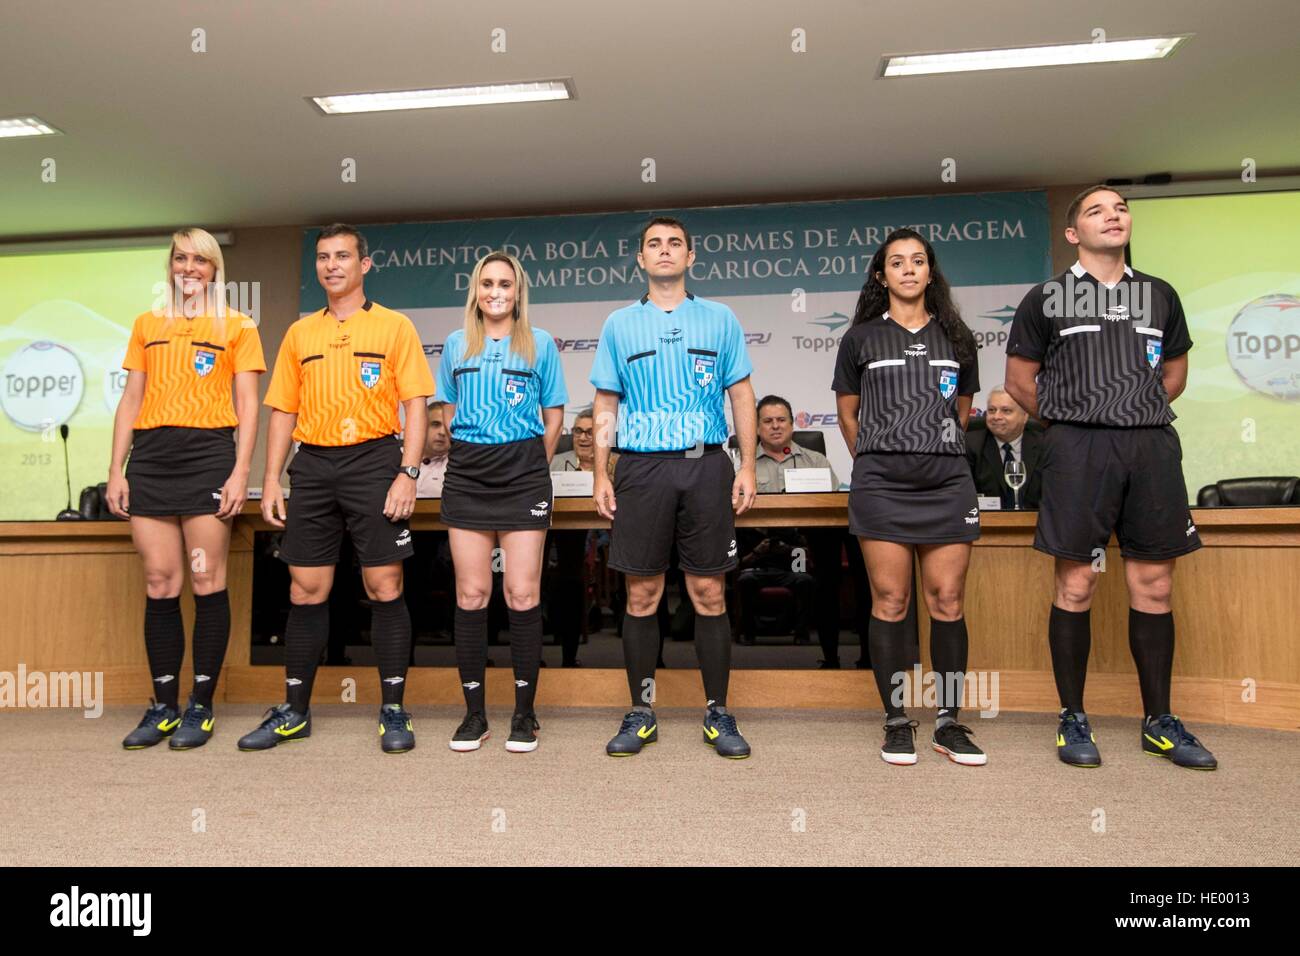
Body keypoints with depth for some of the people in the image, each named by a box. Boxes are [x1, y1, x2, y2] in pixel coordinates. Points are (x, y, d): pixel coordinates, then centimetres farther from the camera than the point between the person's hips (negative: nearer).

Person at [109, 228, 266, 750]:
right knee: (159, 585, 4)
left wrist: (241, 471, -8)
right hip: (150, 457, 4)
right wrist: (116, 470, 8)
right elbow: (131, 401, 16)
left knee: (207, 583, -3)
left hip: (208, 454, -3)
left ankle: (201, 706, 7)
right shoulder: (146, 325, 18)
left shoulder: (237, 326, 8)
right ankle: (163, 706, 13)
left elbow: (247, 406, 2)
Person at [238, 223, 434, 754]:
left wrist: (407, 472, -12)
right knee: (305, 591, 7)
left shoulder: (394, 326, 4)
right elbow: (283, 411, 15)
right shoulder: (299, 333, 15)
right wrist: (271, 480, 7)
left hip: (373, 459, -4)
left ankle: (394, 711, 8)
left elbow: (414, 405, -2)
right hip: (313, 466, 4)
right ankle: (294, 710, 19)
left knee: (384, 587, -2)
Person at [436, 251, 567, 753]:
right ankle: (474, 712, 12)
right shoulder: (456, 345, 14)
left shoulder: (540, 344, 8)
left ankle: (525, 712, 7)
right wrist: (468, 459, 12)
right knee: (471, 595, 1)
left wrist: (531, 468, 6)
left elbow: (553, 418, 11)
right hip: (466, 476, 2)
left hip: (523, 474, -2)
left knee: (523, 595, -5)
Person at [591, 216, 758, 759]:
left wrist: (748, 466, 0)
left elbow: (741, 395, 9)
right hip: (641, 469, 1)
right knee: (642, 595, 4)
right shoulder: (619, 325, 12)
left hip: (706, 466, 0)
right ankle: (641, 713, 16)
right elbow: (606, 406, 11)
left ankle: (718, 714, 15)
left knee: (709, 592, 3)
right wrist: (600, 475, 4)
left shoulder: (719, 319, 10)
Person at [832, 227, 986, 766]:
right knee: (890, 602, -1)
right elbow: (847, 413, 15)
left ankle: (949, 723, 13)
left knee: (948, 601, 2)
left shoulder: (956, 337, 15)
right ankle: (896, 723, 9)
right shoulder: (861, 338, 9)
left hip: (947, 480, 2)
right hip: (881, 483, -2)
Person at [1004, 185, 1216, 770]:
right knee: (1076, 585, -3)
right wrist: (1070, 423, 7)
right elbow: (1019, 381, 8)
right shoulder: (1046, 298, 6)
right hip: (1079, 449, -3)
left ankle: (1159, 722, 18)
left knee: (1153, 585, 6)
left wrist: (1138, 414, 12)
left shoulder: (1160, 295, 16)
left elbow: (1175, 372, 25)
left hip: (1152, 444, 4)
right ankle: (1073, 721, 8)